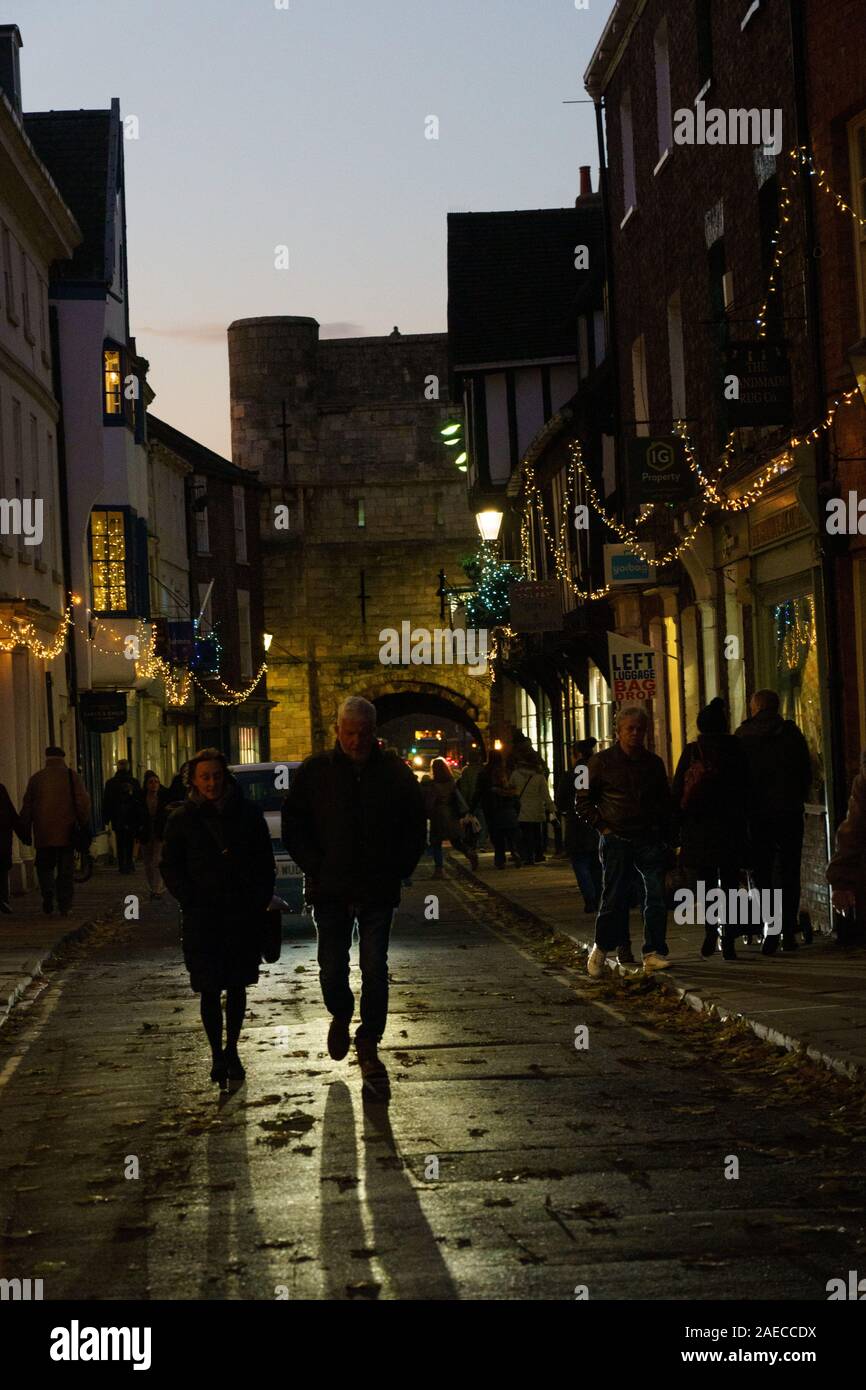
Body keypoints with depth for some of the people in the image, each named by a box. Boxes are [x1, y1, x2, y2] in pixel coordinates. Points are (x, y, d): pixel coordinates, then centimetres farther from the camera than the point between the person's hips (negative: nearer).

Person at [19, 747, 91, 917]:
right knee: (65, 871, 6)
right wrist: (84, 826, 3)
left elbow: (27, 808, 7)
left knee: (45, 867, 12)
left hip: (43, 834, 0)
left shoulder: (36, 778, 4)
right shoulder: (72, 777, 0)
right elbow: (83, 803, -6)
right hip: (66, 833, 0)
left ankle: (48, 897, -9)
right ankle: (64, 907, 3)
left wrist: (25, 833, 15)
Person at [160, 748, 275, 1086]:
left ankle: (232, 1050, 20)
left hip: (244, 915, 1)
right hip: (202, 917, -1)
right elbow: (170, 867, 4)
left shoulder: (247, 814, 4)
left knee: (237, 986, 9)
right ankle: (217, 1055, 8)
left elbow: (265, 864, 9)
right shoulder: (182, 819, 0)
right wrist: (192, 902, -6)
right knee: (210, 990, -1)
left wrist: (260, 902, -1)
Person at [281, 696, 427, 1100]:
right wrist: (316, 870, -4)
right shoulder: (314, 772, 1)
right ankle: (341, 1016, 35)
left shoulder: (396, 775, 3)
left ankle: (368, 1047, 5)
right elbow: (292, 828, 5)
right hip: (330, 891, 0)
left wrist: (396, 873, 1)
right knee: (332, 969, 4)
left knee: (375, 969, -4)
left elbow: (416, 831, 10)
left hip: (377, 891, 0)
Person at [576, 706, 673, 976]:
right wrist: (602, 826, -2)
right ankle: (601, 949, 15)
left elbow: (665, 801, 21)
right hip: (616, 840, -3)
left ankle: (654, 953, 0)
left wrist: (664, 833, 11)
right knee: (614, 898, -2)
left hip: (649, 840, 3)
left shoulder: (653, 763, 11)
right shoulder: (602, 762, 1)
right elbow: (582, 800, 6)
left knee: (657, 895, -5)